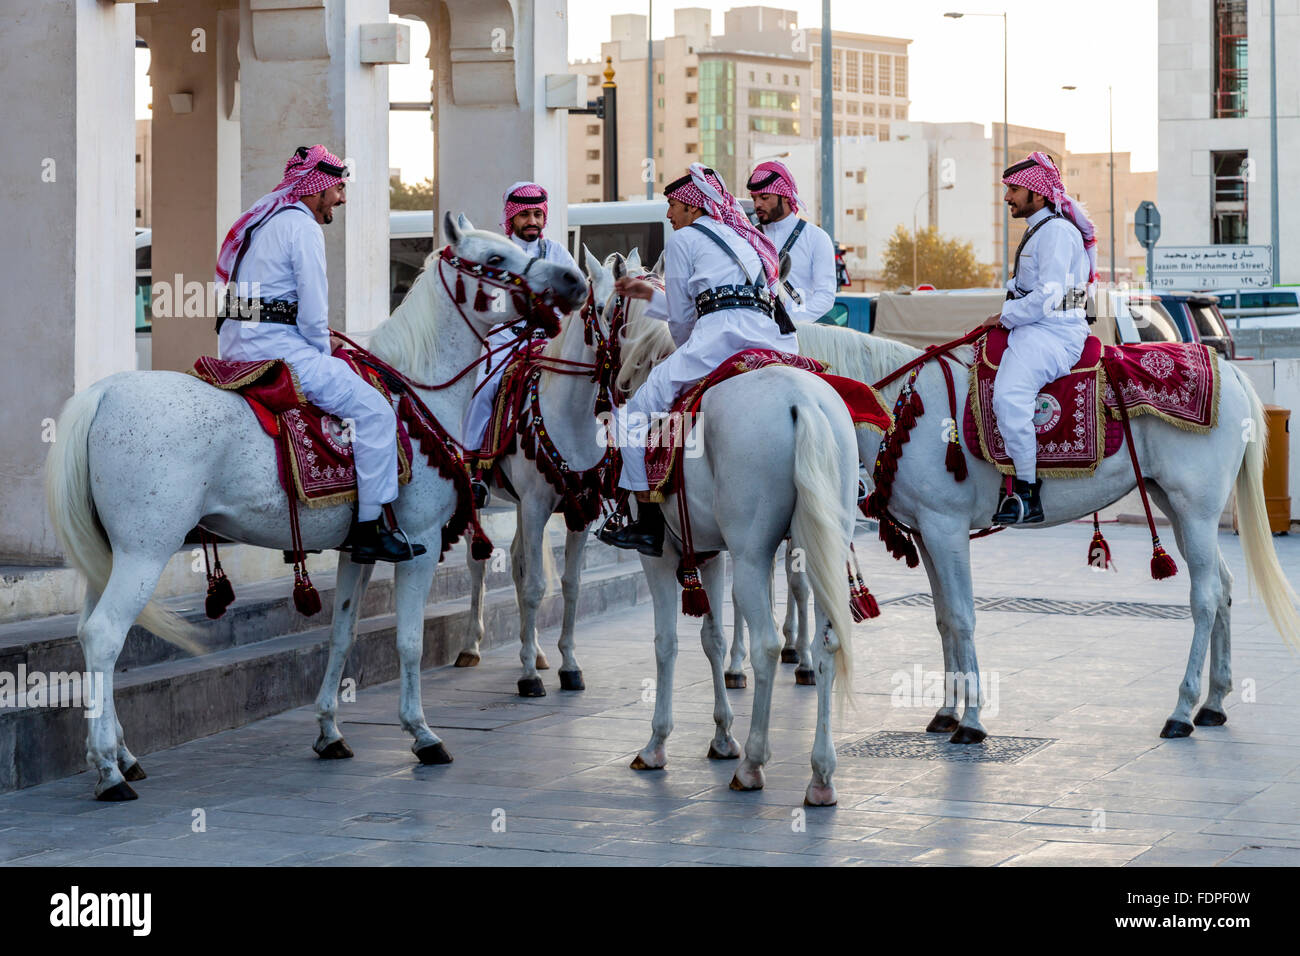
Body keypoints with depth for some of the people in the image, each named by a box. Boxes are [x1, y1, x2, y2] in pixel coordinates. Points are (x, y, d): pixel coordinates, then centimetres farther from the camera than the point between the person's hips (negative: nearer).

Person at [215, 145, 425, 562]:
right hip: (278, 351, -10)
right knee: (374, 410, -7)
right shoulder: (303, 228, -9)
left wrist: (320, 345, 22)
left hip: (236, 347, 10)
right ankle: (369, 530, -10)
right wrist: (323, 350, 4)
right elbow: (314, 313, -14)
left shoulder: (261, 219, 21)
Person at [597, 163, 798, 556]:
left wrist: (688, 355, 30)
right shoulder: (742, 239, 32)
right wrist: (651, 294, 48)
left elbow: (681, 319, 11)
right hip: (774, 341, 8)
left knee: (636, 413, 0)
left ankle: (648, 524, -6)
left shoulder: (683, 239, 10)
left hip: (723, 335, -8)